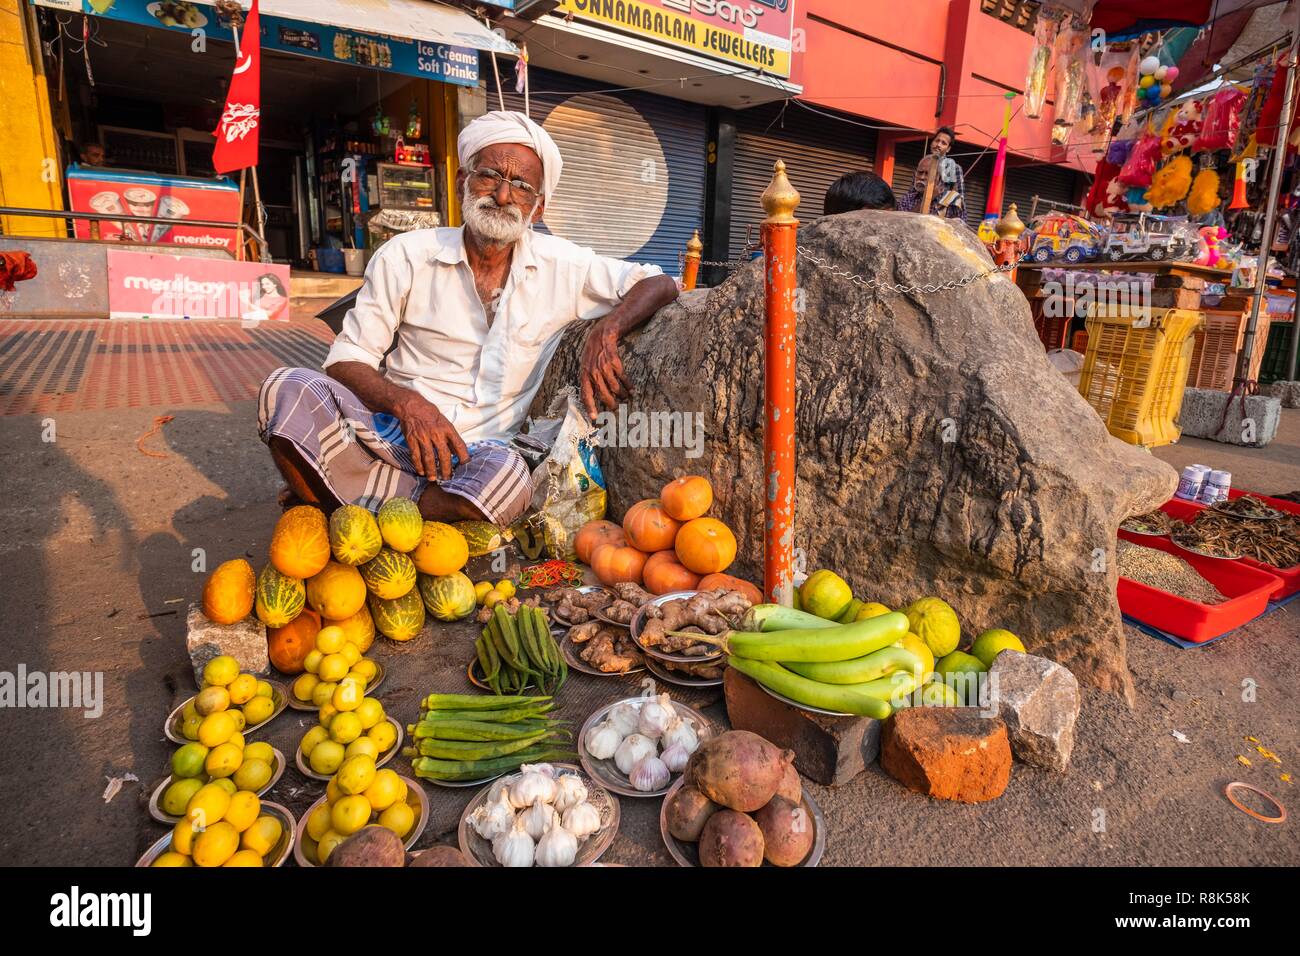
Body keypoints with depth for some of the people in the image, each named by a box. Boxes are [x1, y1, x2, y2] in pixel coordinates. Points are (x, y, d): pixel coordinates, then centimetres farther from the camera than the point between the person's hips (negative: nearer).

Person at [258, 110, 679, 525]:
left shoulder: (561, 266, 5)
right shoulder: (404, 256, 2)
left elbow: (659, 283, 8)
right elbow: (346, 361, 1)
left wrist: (605, 331, -14)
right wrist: (407, 403, -22)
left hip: (479, 451, 1)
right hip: (392, 430, 0)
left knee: (507, 475, -37)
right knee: (287, 388, -27)